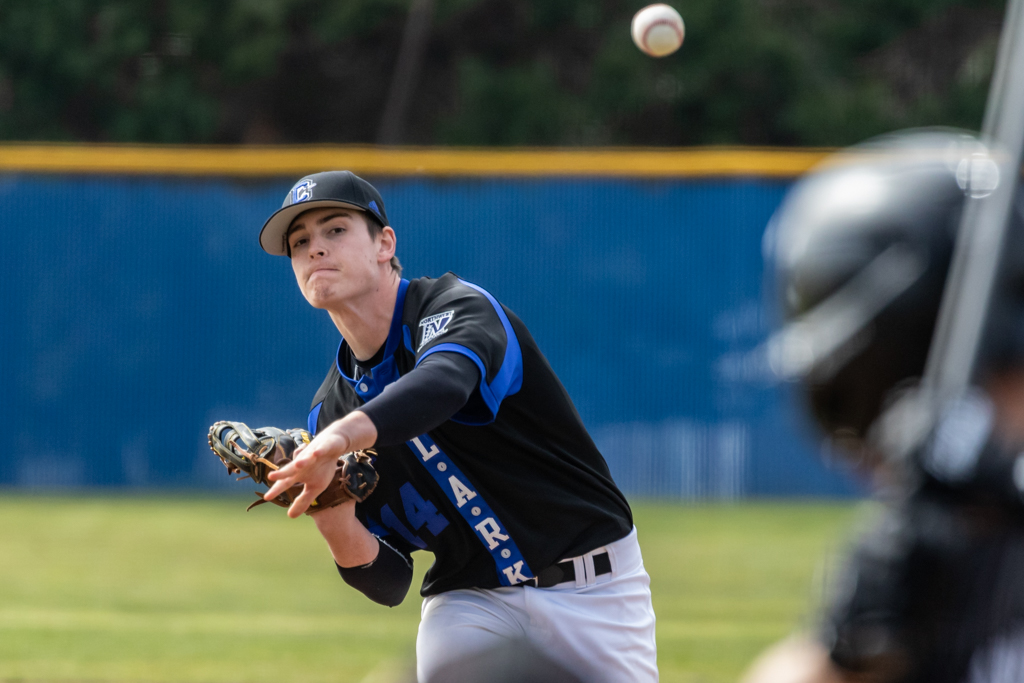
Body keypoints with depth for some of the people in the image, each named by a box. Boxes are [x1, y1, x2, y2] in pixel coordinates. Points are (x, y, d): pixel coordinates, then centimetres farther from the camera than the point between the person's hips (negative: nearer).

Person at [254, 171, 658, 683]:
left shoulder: (456, 307, -11)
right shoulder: (329, 414, 4)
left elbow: (445, 382, -38)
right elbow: (389, 583, 4)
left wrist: (339, 439, -55)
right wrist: (338, 530, -18)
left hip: (591, 588, -3)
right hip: (468, 599, 3)